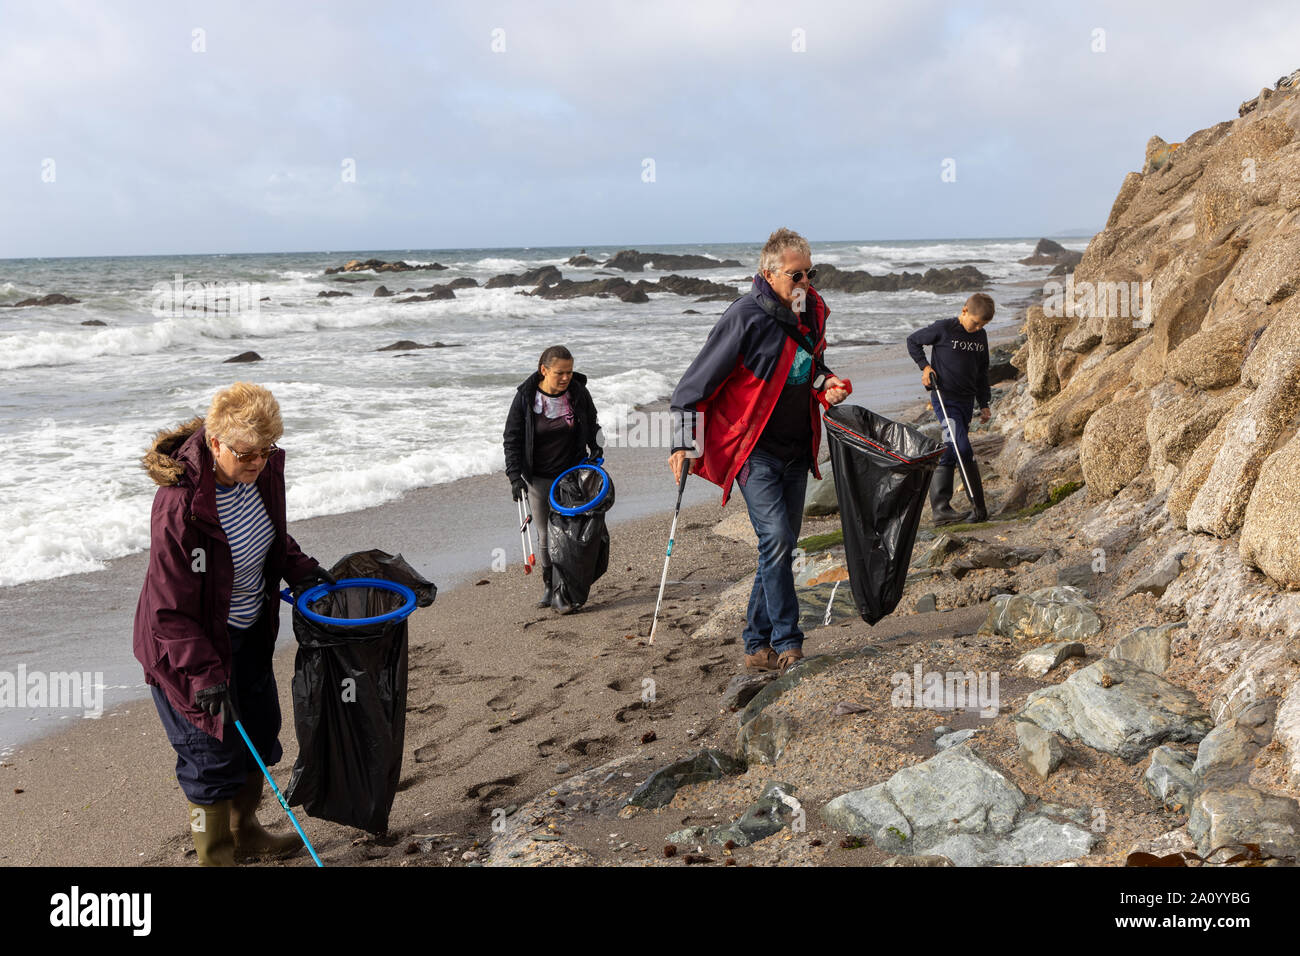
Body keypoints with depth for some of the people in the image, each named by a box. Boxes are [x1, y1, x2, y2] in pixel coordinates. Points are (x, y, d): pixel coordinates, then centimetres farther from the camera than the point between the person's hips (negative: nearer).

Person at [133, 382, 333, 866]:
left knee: (259, 734, 21)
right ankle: (214, 853, 23)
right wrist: (204, 673, -28)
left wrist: (300, 568, 2)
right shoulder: (179, 503, -32)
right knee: (213, 753, 1)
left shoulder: (262, 469, -10)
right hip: (193, 643, -8)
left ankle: (244, 831, 43)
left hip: (249, 632, 8)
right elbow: (171, 606, -27)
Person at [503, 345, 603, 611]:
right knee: (545, 536, 6)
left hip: (571, 474, 0)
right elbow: (512, 438, -5)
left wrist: (596, 455, 0)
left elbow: (592, 428, 12)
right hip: (538, 478, 0)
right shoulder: (526, 396, -10)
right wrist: (515, 477, -11)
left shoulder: (578, 393, -5)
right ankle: (549, 586, 22)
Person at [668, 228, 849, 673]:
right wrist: (686, 443, -16)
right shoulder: (746, 317, -16)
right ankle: (787, 644, -9)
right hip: (755, 451, -7)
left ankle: (757, 645, 18)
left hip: (796, 451, 7)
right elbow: (698, 381, -13)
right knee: (776, 539, -16)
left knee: (782, 547, 9)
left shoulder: (811, 314, 7)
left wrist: (827, 385, 3)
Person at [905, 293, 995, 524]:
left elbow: (982, 372, 19)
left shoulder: (981, 336, 9)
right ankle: (979, 507, -12)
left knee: (950, 453, 8)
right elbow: (913, 341, 3)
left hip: (966, 401, 6)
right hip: (945, 399, -6)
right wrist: (925, 366, -8)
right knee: (963, 449, -17)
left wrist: (984, 404, 18)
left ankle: (940, 508, 12)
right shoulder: (943, 329, -10)